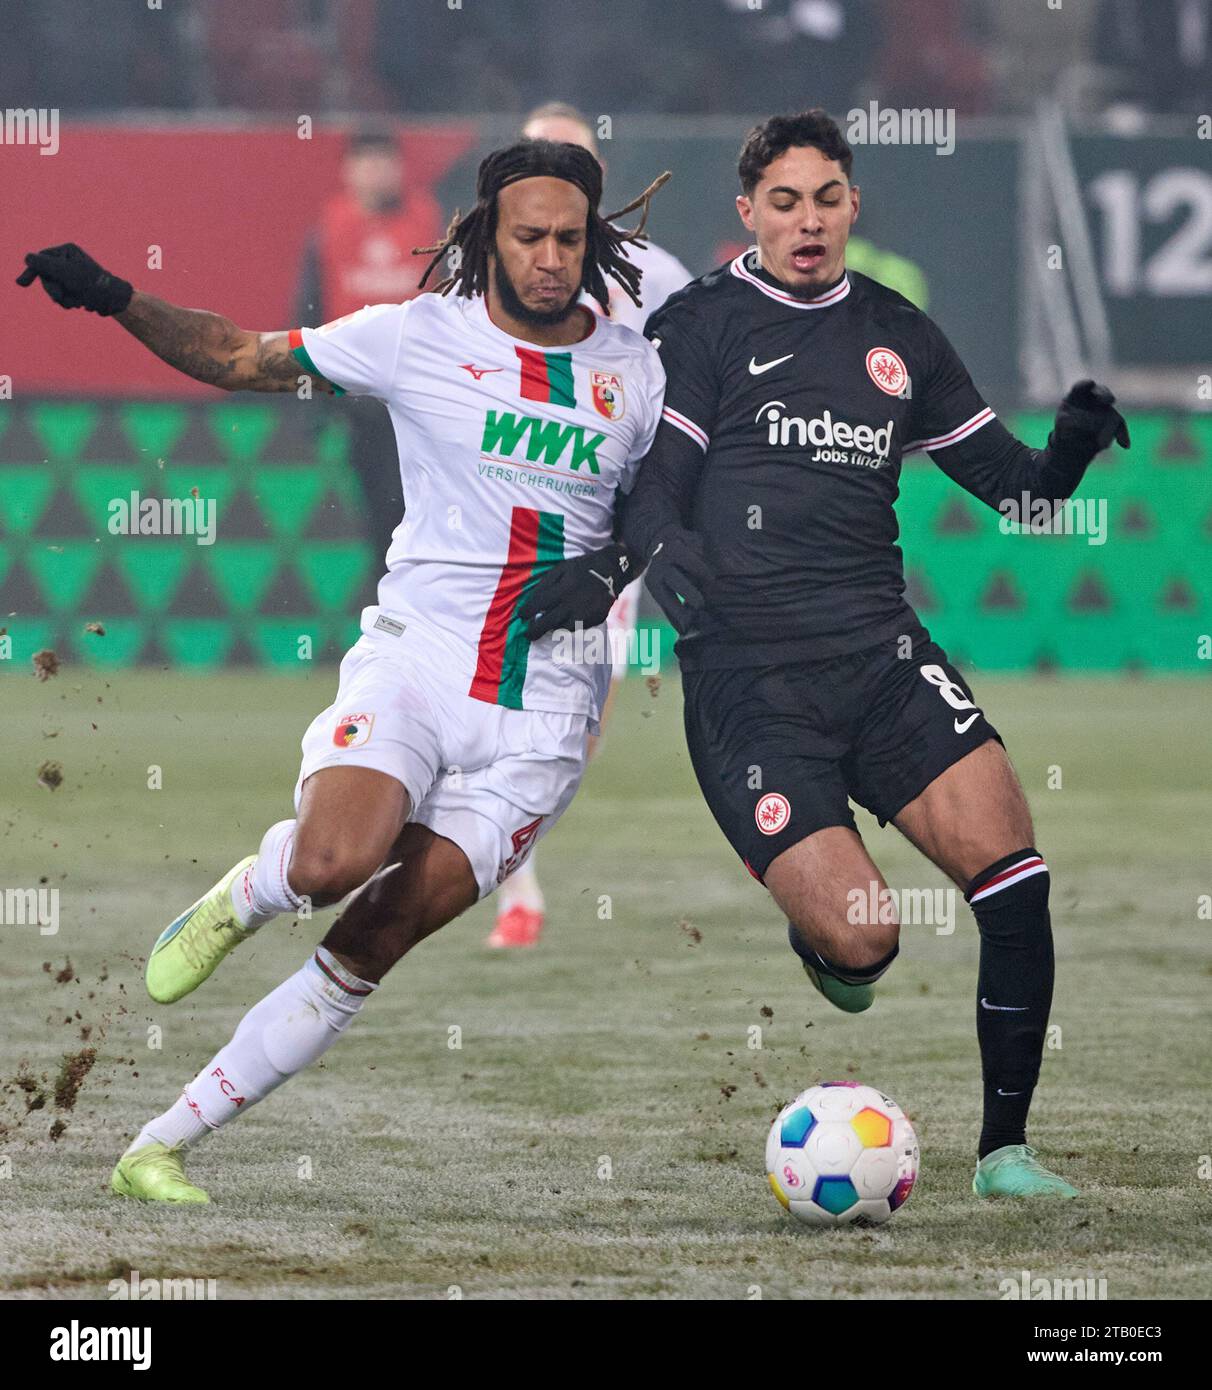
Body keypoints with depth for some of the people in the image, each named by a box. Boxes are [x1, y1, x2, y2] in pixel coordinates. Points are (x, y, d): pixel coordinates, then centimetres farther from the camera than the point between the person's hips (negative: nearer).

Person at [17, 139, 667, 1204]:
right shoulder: (418, 337, 1)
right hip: (416, 650, -1)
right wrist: (117, 301, -7)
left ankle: (161, 1149, 0)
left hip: (542, 710, 1)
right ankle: (242, 899, 9)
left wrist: (609, 571, -2)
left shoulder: (636, 374, 7)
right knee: (334, 861, -30)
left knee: (377, 944, -7)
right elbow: (240, 358, 8)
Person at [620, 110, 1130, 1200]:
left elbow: (1009, 482, 20)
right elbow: (647, 495, -1)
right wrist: (681, 582, -21)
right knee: (863, 938, -17)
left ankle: (1004, 1146, -7)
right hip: (747, 683, -4)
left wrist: (1071, 447, -2)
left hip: (881, 652, 4)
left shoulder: (899, 337, 16)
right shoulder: (699, 326, 3)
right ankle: (820, 939, 23)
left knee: (1008, 862, -18)